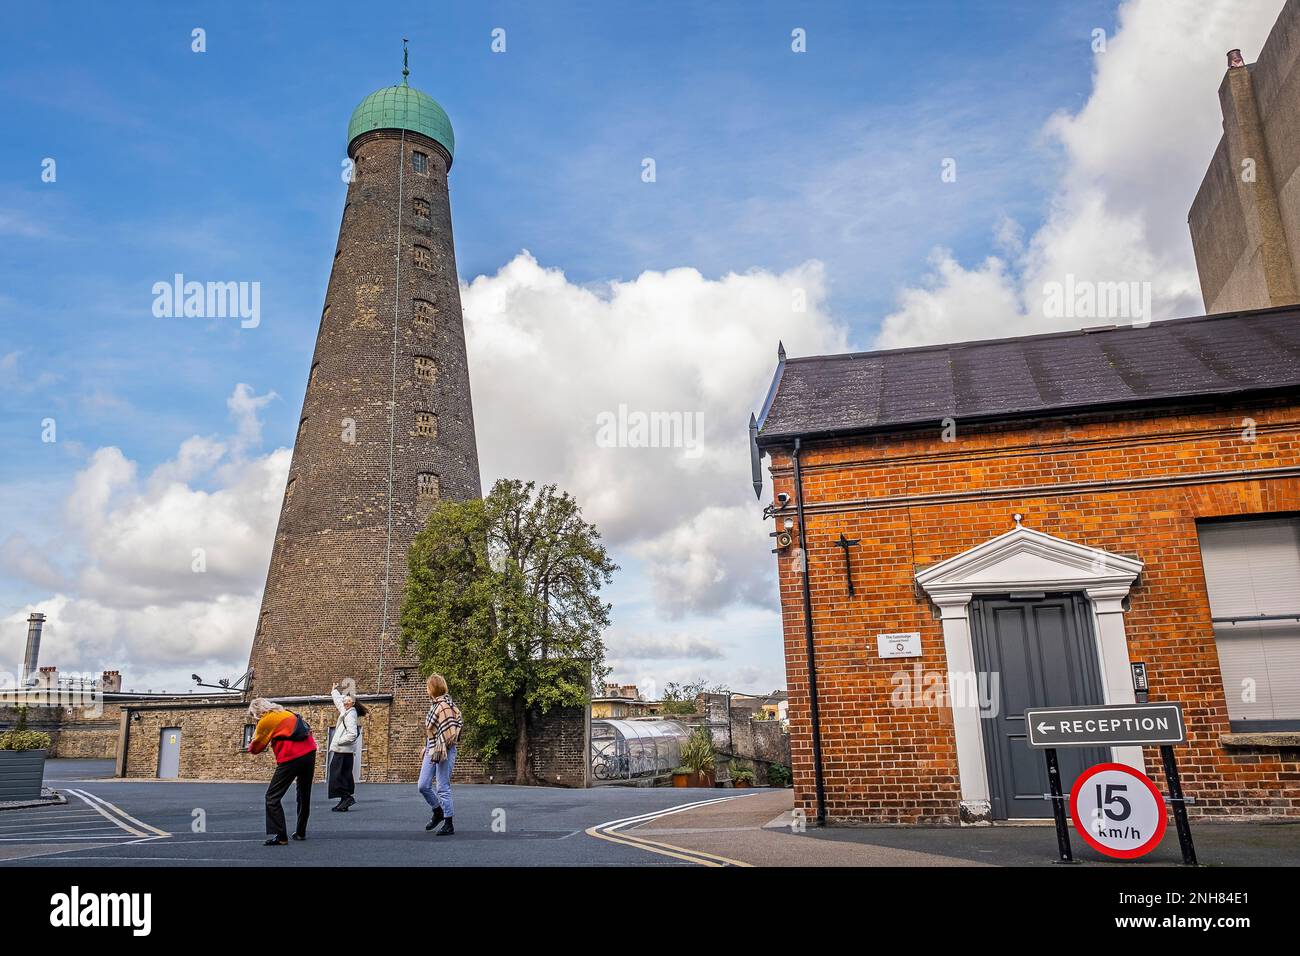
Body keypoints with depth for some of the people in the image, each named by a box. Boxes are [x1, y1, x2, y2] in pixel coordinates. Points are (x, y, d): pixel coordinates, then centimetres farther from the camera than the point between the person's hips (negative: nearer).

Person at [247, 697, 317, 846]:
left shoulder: (265, 721, 0)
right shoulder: (286, 713, 20)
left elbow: (256, 748, 7)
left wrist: (250, 747, 28)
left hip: (291, 757, -8)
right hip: (310, 752, 8)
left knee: (272, 797, 2)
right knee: (304, 796, 20)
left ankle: (279, 836, -3)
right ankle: (300, 832, 29)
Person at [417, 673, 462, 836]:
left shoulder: (445, 705, -16)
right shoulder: (435, 705, 13)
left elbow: (447, 731, -21)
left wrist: (439, 750, -22)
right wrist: (426, 749, 22)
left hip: (444, 751, -9)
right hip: (432, 749, 9)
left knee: (442, 788, -4)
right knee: (423, 786, 9)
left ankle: (449, 824, 6)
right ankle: (438, 812, 29)